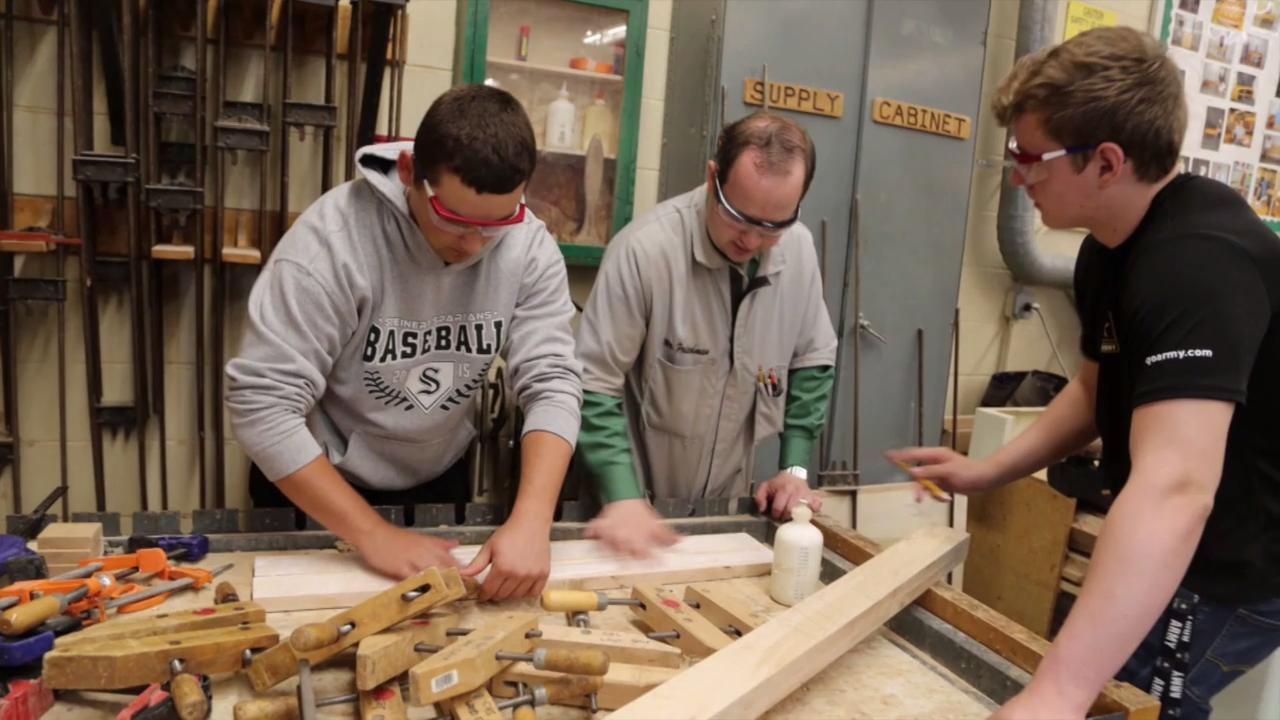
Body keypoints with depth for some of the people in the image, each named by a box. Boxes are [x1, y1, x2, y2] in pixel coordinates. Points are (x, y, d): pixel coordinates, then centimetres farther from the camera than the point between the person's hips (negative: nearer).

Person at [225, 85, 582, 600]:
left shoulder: (531, 249, -17)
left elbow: (552, 383, -20)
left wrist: (531, 521, -35)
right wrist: (372, 533, -32)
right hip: (316, 489, -3)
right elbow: (261, 403, -28)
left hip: (440, 481, 4)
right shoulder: (333, 239, -28)